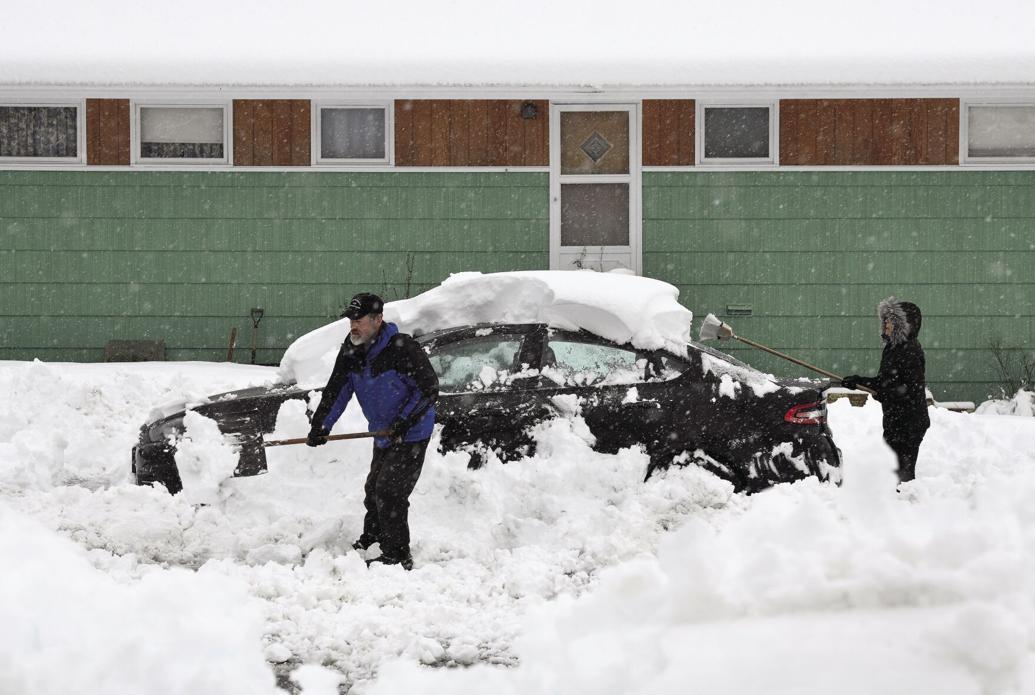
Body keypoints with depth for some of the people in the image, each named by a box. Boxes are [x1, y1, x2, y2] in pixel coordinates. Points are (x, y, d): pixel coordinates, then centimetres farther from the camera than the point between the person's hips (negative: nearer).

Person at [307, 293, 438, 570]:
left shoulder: (402, 348, -26)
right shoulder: (351, 351, -3)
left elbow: (429, 389, -22)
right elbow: (336, 391, -1)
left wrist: (404, 421, -27)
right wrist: (320, 426, -11)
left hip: (411, 435, -8)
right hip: (384, 434, 8)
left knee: (389, 492, -13)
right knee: (373, 489, 21)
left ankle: (397, 557, -4)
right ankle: (371, 538, 44)